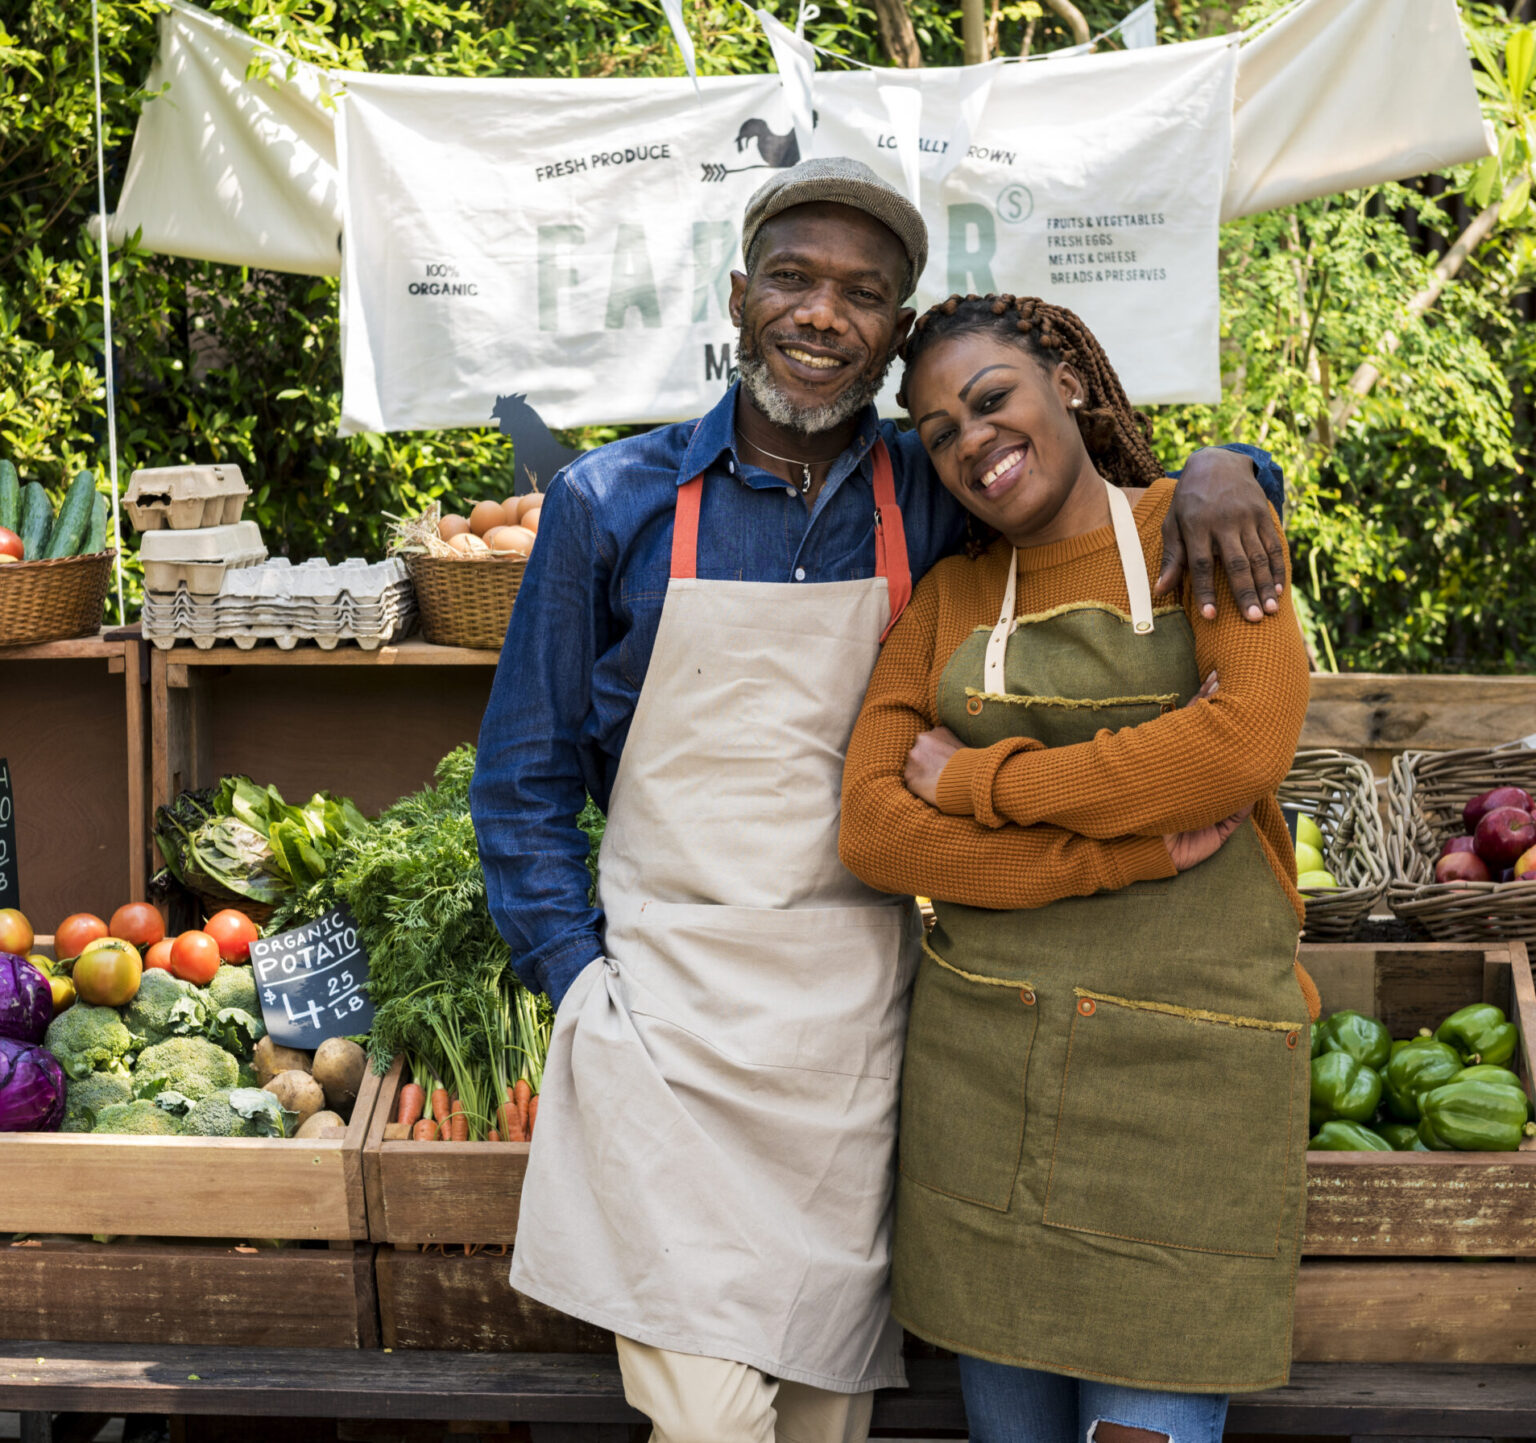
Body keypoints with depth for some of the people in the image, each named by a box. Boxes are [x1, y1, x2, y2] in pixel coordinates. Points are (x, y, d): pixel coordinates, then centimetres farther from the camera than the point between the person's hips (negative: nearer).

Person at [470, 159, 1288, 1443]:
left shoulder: (935, 507, 2)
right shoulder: (616, 504, -2)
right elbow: (526, 772, 4)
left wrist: (1215, 469, -8)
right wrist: (579, 976, -5)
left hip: (856, 1007, 3)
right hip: (669, 1001, -2)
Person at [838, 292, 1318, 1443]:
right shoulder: (947, 598, 10)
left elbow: (1246, 742, -16)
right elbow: (873, 830, -2)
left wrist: (983, 780, -9)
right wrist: (1130, 848, -13)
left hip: (1191, 1056, -3)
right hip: (982, 1053, 3)